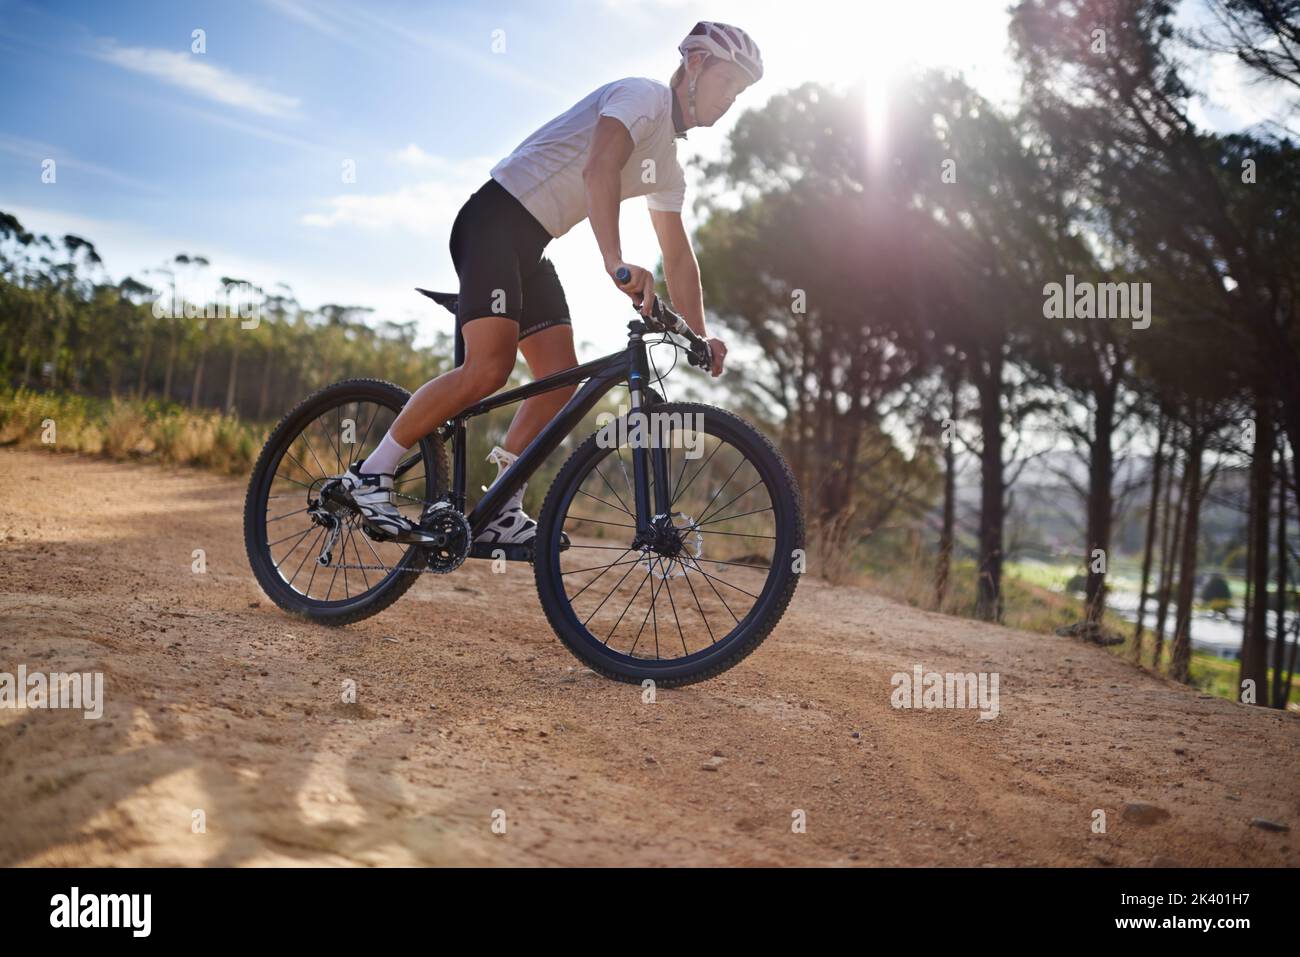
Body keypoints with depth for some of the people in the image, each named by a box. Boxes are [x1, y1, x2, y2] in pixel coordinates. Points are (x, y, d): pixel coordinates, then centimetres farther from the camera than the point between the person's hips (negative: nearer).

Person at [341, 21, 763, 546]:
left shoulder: (669, 165, 20)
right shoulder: (645, 95, -9)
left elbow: (678, 255, 22)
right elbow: (598, 169, -28)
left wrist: (701, 336, 11)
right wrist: (616, 263, -42)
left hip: (531, 245, 10)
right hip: (496, 220, -10)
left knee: (561, 377, -2)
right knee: (488, 368, -21)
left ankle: (500, 512, 1)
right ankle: (369, 474, -12)